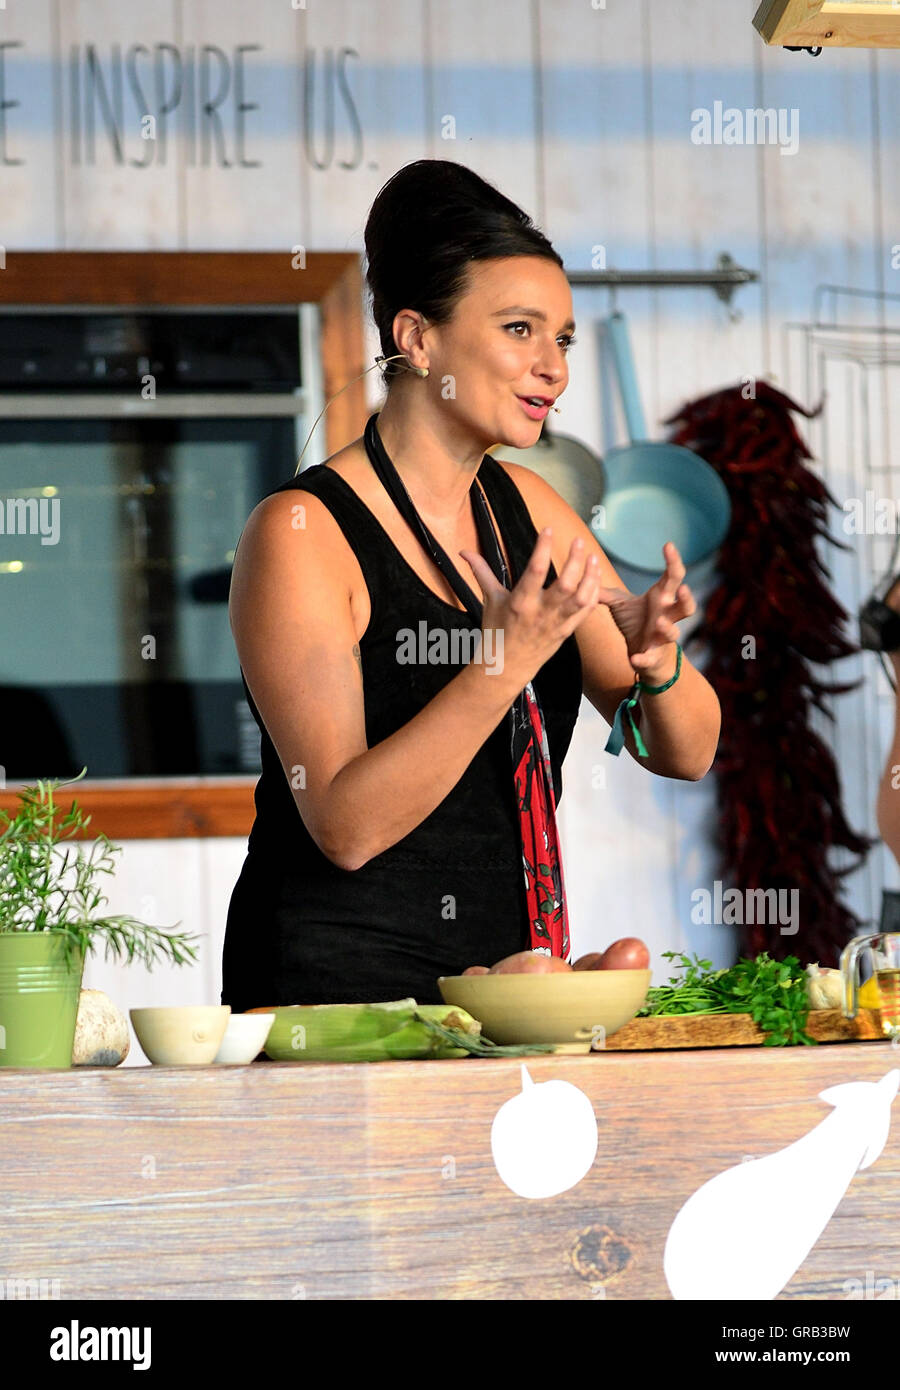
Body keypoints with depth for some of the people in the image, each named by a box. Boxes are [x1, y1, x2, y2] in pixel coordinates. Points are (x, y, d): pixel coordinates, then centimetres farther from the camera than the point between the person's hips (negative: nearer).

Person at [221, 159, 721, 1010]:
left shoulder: (528, 508, 10)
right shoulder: (301, 532, -10)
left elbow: (685, 752, 11)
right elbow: (345, 826, -17)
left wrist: (656, 661, -10)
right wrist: (507, 659, -24)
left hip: (509, 974, 6)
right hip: (334, 985, -6)